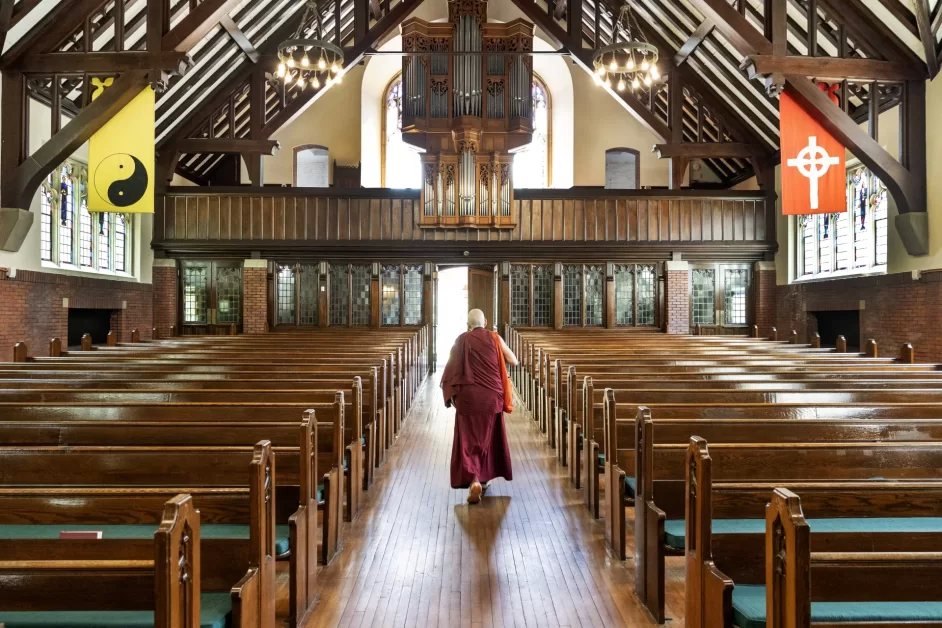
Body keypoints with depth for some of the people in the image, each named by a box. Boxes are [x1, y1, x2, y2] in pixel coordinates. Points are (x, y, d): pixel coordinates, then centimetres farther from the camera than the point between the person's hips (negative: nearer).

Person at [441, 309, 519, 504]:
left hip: (468, 397, -1)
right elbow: (514, 361, 1)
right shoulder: (494, 338, 0)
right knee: (488, 437, 18)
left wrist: (451, 394, 6)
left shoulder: (462, 340, -2)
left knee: (469, 439, 0)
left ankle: (473, 480, -20)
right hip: (491, 397, 1)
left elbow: (451, 368, -3)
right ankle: (484, 478, 28)